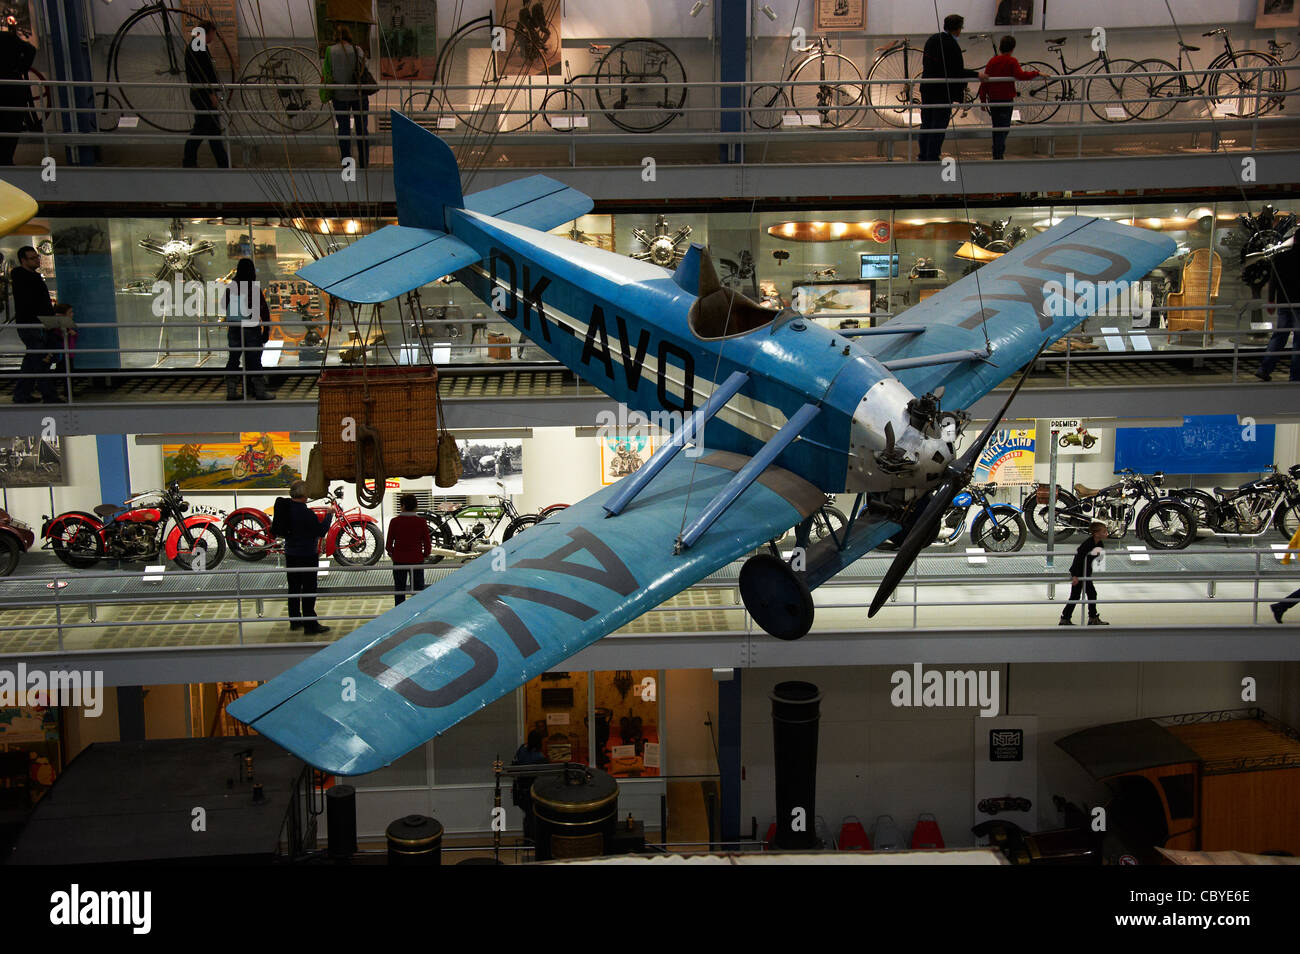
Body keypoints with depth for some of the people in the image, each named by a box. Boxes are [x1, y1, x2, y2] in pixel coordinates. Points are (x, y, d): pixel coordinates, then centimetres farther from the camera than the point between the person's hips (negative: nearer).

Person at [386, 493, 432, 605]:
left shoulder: (394, 521, -7)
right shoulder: (421, 521, -7)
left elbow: (389, 543, -2)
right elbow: (427, 542, -4)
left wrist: (391, 554, 16)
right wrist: (425, 555, 13)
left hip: (399, 560, 1)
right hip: (417, 560, 0)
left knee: (399, 591, 11)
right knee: (418, 590, 8)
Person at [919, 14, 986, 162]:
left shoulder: (931, 40, 6)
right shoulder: (952, 46, -18)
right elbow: (958, 72, -19)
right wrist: (977, 75, -8)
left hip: (927, 89, 8)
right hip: (943, 92, -8)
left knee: (926, 124, 14)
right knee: (939, 127, -1)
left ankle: (923, 156, 20)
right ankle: (932, 157, 1)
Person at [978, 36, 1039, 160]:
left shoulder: (992, 61, 5)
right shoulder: (1012, 61, -9)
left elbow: (985, 81, 4)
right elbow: (1020, 75, -25)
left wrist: (983, 100, 9)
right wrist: (1036, 73, -15)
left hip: (992, 99, 5)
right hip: (1006, 99, -5)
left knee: (996, 127, 16)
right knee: (1003, 128, 0)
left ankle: (996, 154, 26)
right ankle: (999, 155, -8)